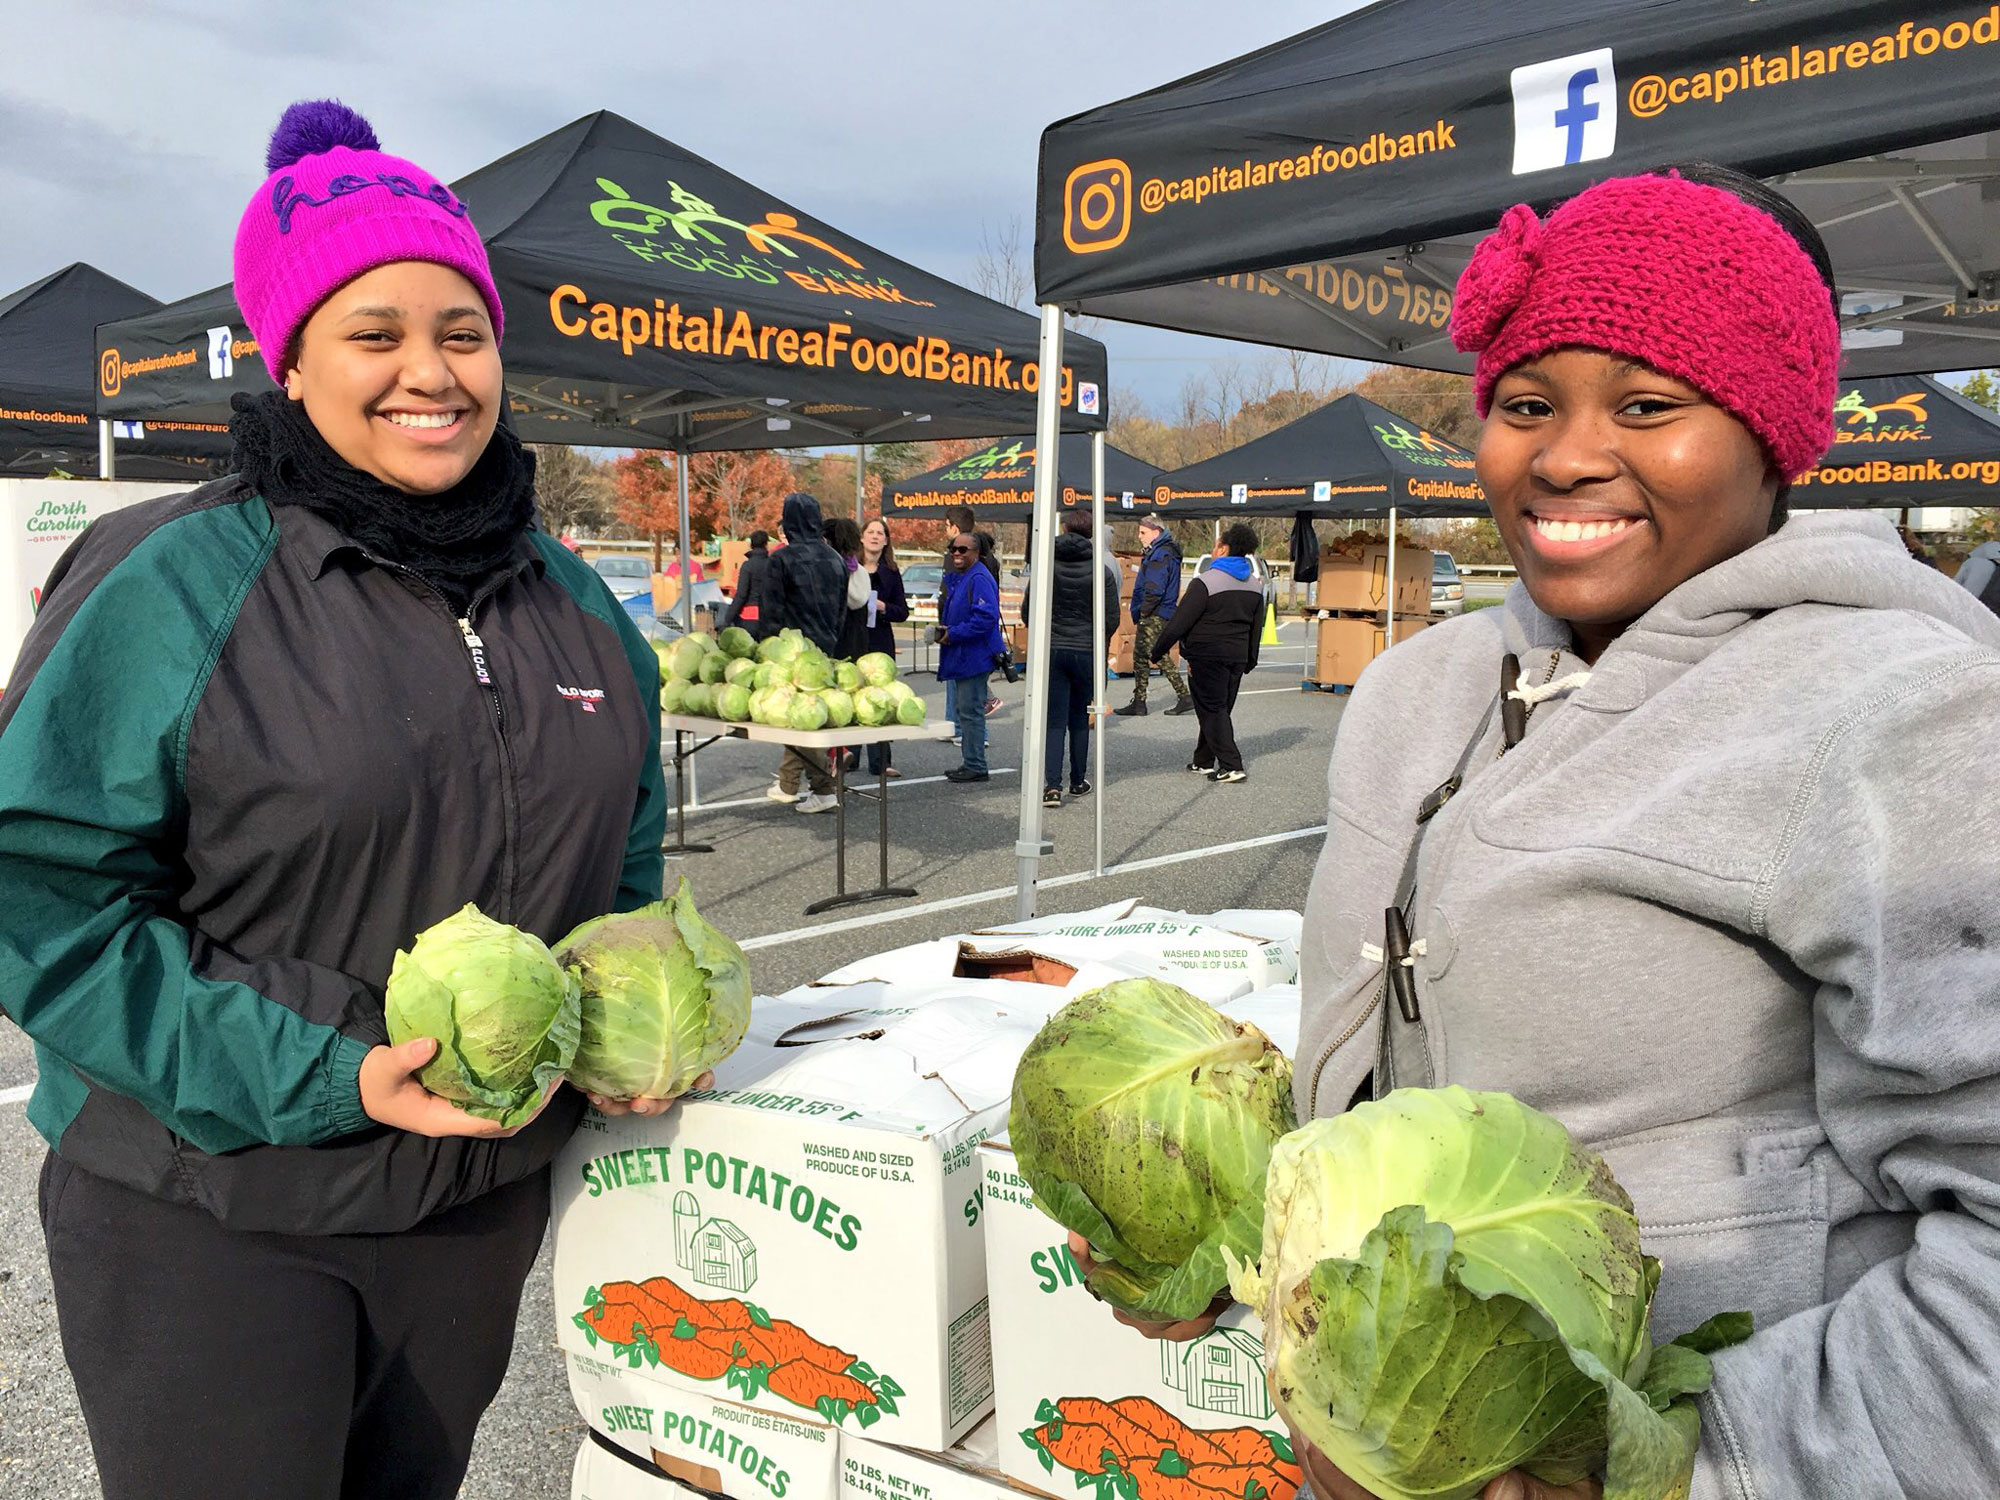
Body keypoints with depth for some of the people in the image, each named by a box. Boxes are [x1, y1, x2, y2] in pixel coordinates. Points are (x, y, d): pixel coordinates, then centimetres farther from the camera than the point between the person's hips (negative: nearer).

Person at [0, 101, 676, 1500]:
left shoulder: (574, 604, 3)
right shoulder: (173, 582, -14)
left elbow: (624, 868, 13)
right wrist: (323, 1075, -22)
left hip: (485, 1201, 5)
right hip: (209, 1220, -5)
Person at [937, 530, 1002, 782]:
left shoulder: (979, 579, -16)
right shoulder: (955, 578, 17)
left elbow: (986, 618, -25)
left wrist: (953, 634, -19)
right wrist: (943, 629, 7)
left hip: (974, 657, -11)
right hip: (961, 657, 11)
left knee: (970, 712, -7)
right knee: (963, 711, 15)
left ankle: (975, 766, 0)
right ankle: (970, 764, 24)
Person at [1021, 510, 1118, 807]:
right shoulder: (1102, 571, -4)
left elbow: (1027, 611, 1)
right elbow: (1112, 618, -2)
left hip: (1051, 651, 0)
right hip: (1087, 652, 0)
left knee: (1054, 721, 1)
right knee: (1079, 719, 14)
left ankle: (1052, 785, -11)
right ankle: (1078, 782, 23)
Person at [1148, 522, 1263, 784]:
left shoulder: (1205, 581, -13)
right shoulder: (1255, 584, 9)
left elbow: (1180, 621, -14)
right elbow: (1256, 627, 16)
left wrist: (1157, 650, -5)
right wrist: (1250, 660, 26)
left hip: (1208, 654, -7)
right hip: (1237, 655, 7)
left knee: (1212, 710, -3)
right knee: (1221, 709, 15)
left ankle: (1232, 766, -11)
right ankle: (1204, 760, 25)